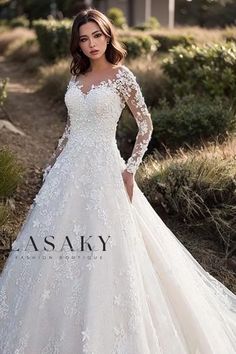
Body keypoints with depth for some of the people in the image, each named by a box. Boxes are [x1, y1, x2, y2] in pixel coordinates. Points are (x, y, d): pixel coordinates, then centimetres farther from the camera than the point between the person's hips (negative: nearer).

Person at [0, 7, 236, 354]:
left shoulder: (122, 75, -6)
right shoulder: (77, 76, 11)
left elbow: (146, 125, -5)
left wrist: (130, 169, -10)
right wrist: (53, 163, 15)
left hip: (102, 169, -6)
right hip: (69, 168, 6)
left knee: (100, 255, -1)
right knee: (58, 252, 11)